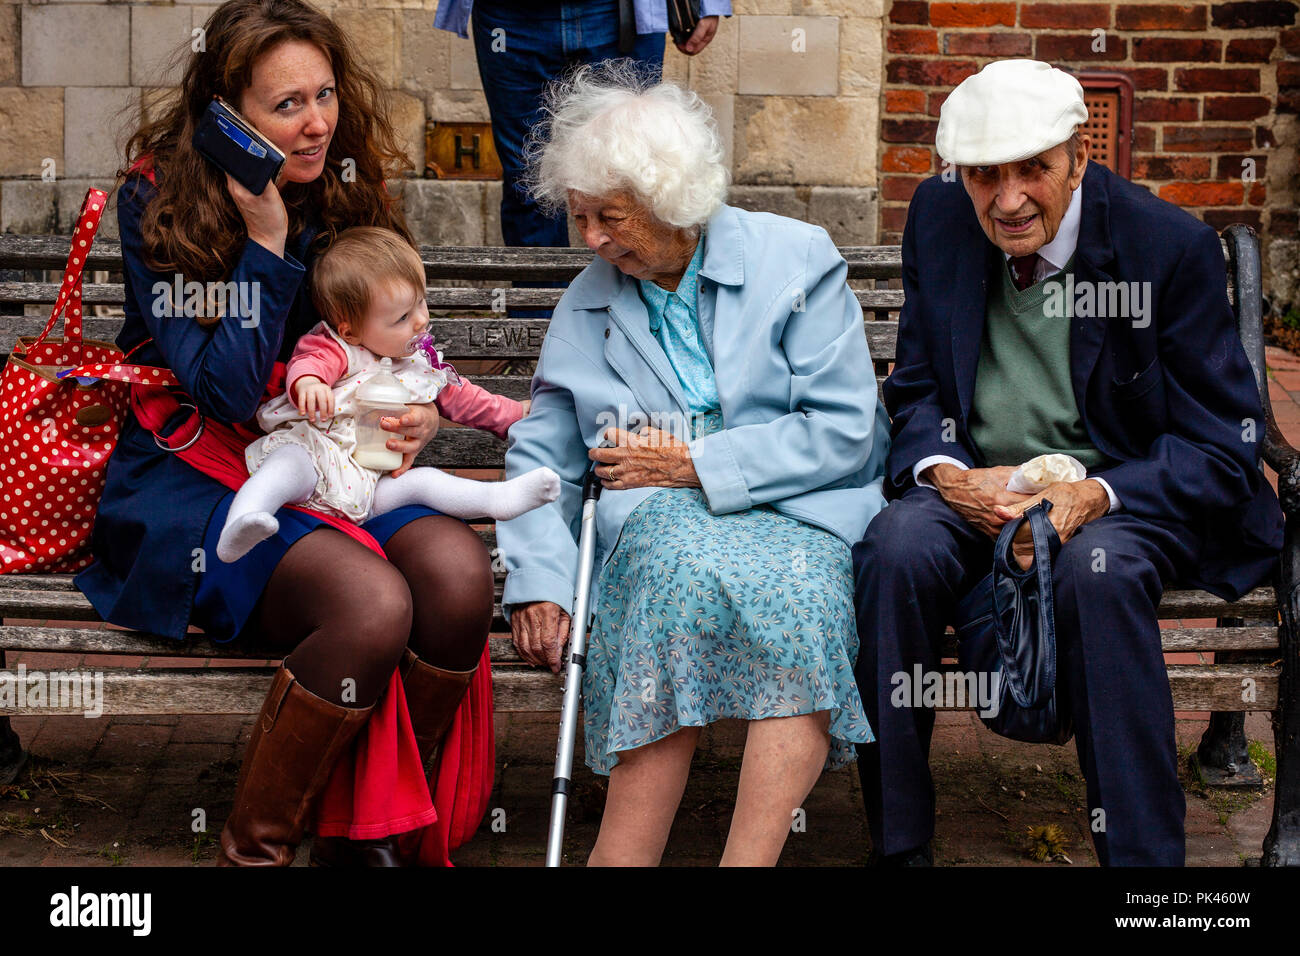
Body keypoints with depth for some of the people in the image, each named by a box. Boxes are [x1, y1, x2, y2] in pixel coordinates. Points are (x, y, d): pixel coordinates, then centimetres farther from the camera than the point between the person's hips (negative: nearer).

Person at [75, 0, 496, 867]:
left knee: (458, 570, -27)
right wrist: (265, 240, -20)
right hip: (191, 479, -5)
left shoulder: (349, 200, 7)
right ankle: (253, 848, -14)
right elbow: (224, 394, -16)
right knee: (372, 604, -33)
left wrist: (420, 417, -4)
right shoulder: (158, 203, -8)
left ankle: (369, 827, -9)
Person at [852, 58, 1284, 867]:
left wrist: (1094, 497, -25)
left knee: (1097, 571, -37)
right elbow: (915, 392, 11)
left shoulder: (1171, 245, -11)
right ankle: (898, 846, -19)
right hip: (976, 486, 3)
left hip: (1120, 492, -3)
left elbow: (1222, 444, -7)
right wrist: (947, 474, -13)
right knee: (895, 549, -29)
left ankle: (1141, 853, -25)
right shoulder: (938, 219, 1)